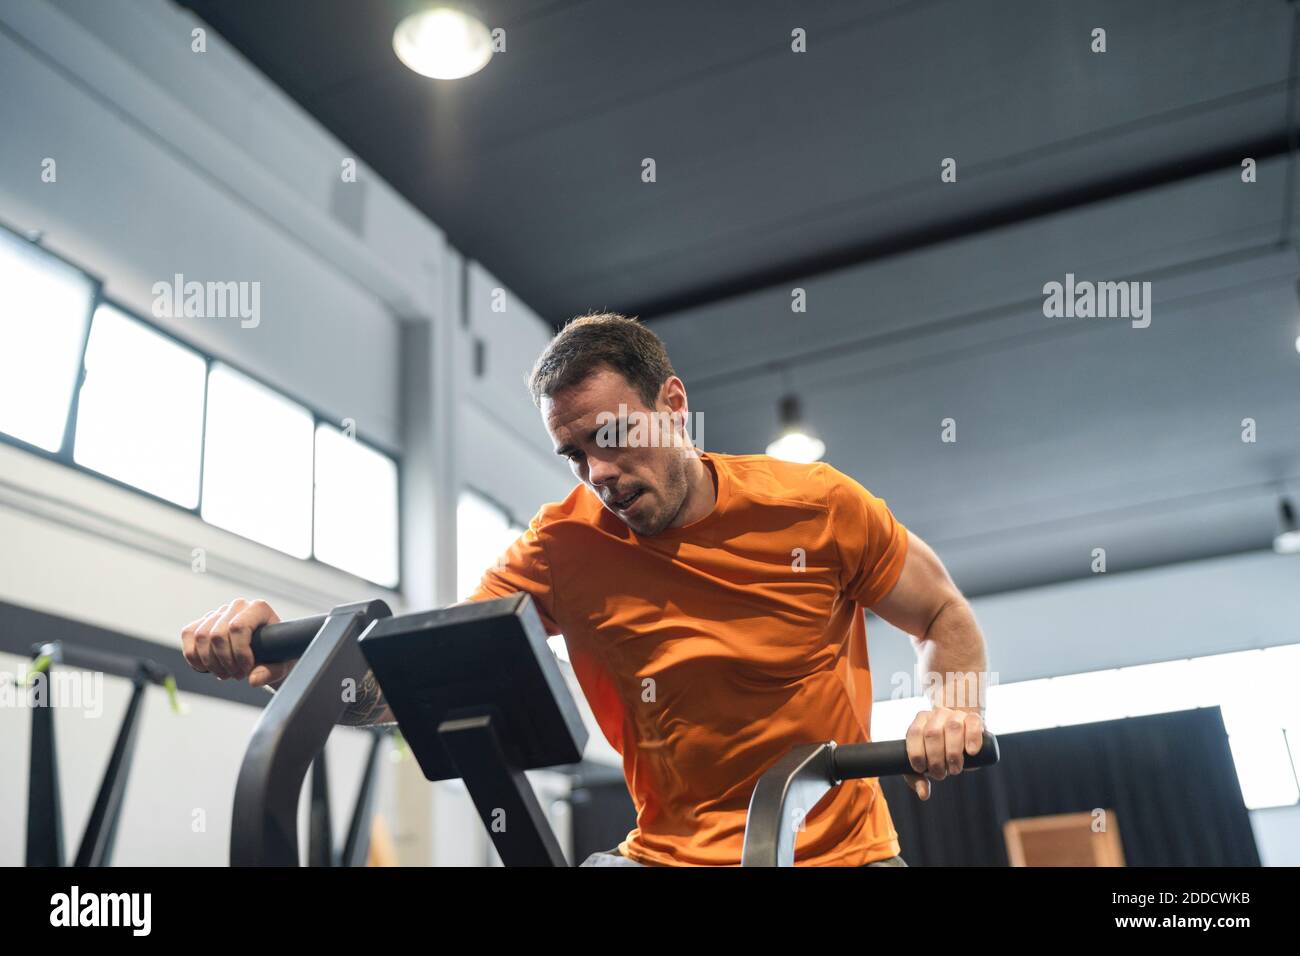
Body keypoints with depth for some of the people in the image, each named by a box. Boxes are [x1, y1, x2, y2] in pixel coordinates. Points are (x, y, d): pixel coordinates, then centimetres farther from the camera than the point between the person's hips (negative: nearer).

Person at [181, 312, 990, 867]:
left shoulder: (817, 506, -10)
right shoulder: (567, 546, -8)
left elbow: (947, 620, 4)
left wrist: (951, 703, -17)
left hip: (843, 848, 0)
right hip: (672, 852, 1)